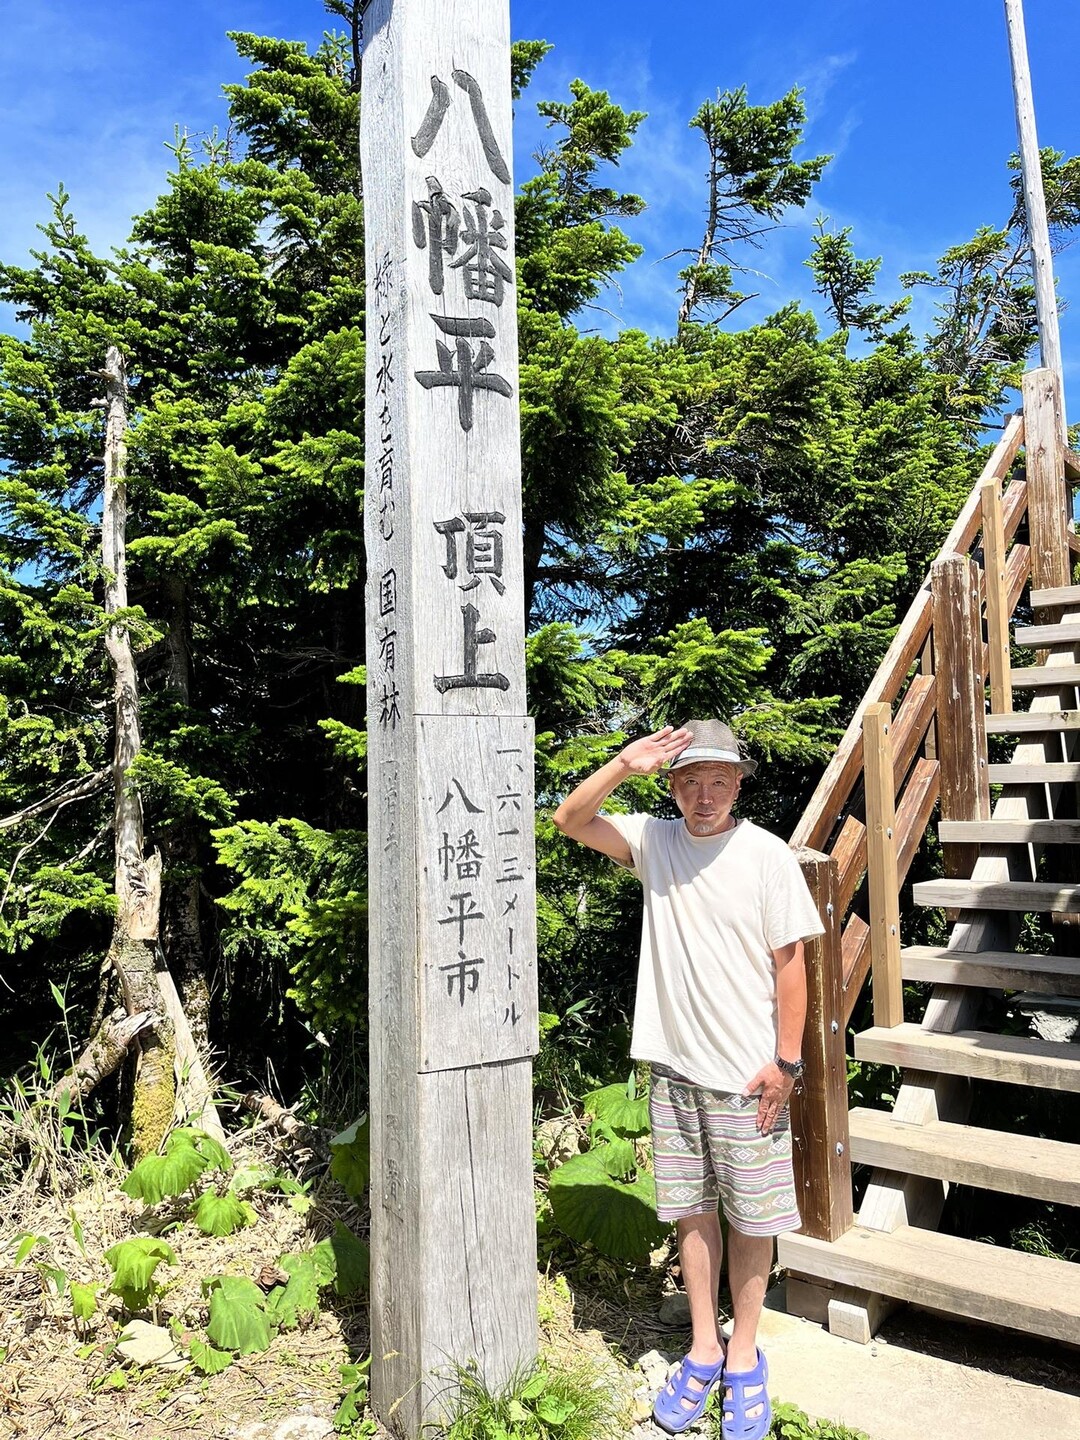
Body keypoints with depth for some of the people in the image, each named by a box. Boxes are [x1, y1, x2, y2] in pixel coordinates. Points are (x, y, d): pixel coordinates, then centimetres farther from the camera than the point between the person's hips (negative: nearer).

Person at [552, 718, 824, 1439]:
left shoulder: (768, 855, -11)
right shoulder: (654, 840, -1)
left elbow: (789, 964, -8)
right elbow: (570, 820, -3)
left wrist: (787, 1061, -9)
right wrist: (623, 765, -18)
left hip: (748, 1075, -3)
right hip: (674, 1068, 3)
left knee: (750, 1217, 11)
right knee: (692, 1211, 15)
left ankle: (744, 1353, 32)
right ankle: (704, 1347, 33)